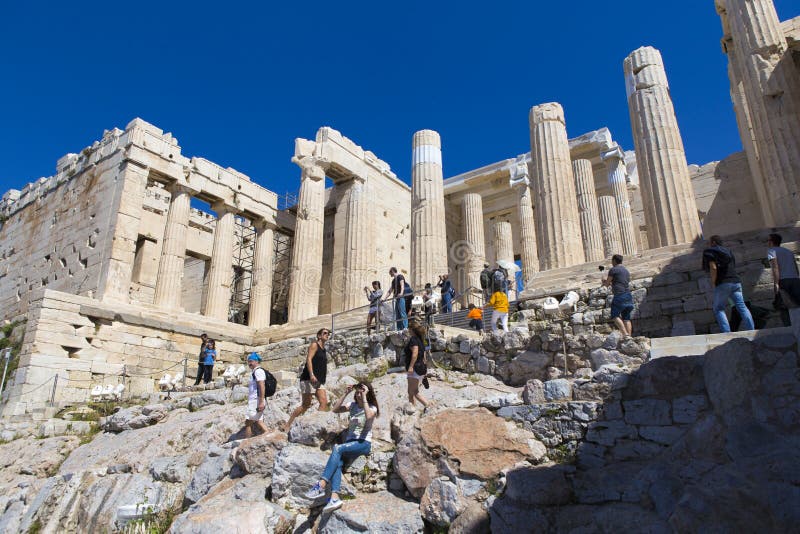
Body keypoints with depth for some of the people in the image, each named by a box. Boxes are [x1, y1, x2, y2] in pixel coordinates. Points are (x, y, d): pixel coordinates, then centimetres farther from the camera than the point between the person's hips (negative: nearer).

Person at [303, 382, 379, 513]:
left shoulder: (372, 407, 1)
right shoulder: (353, 405, 15)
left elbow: (368, 416, -23)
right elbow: (335, 409, 3)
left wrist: (364, 397, -19)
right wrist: (346, 394, -2)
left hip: (364, 443, -5)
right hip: (349, 442, 5)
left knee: (337, 448, -32)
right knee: (337, 463, -28)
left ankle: (321, 486, -38)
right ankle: (334, 497, -40)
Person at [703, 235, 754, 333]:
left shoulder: (709, 252, 1)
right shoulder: (728, 251, 24)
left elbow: (713, 268, -12)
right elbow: (733, 267, 22)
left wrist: (713, 283, -5)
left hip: (722, 283, -6)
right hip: (735, 281, 6)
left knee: (718, 309, 2)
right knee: (742, 307, 3)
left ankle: (727, 333, -8)